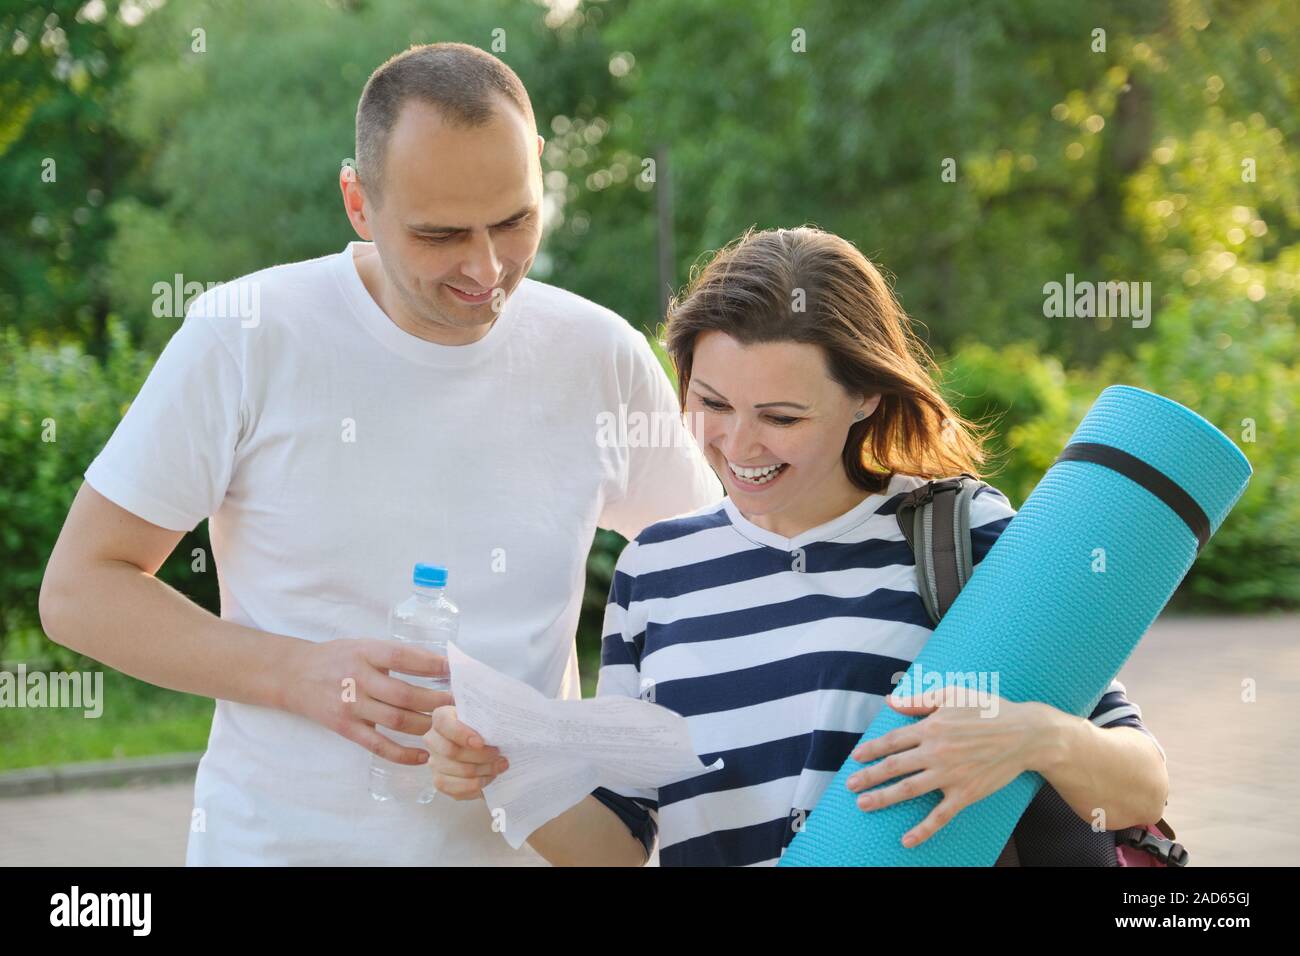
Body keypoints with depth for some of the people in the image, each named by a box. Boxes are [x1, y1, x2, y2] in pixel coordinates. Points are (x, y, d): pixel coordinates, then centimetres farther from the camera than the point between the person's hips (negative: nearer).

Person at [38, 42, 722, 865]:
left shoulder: (604, 359, -4)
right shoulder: (246, 337, -11)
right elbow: (80, 589, -8)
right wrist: (298, 674, -21)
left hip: (525, 840, 2)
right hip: (278, 839, -2)